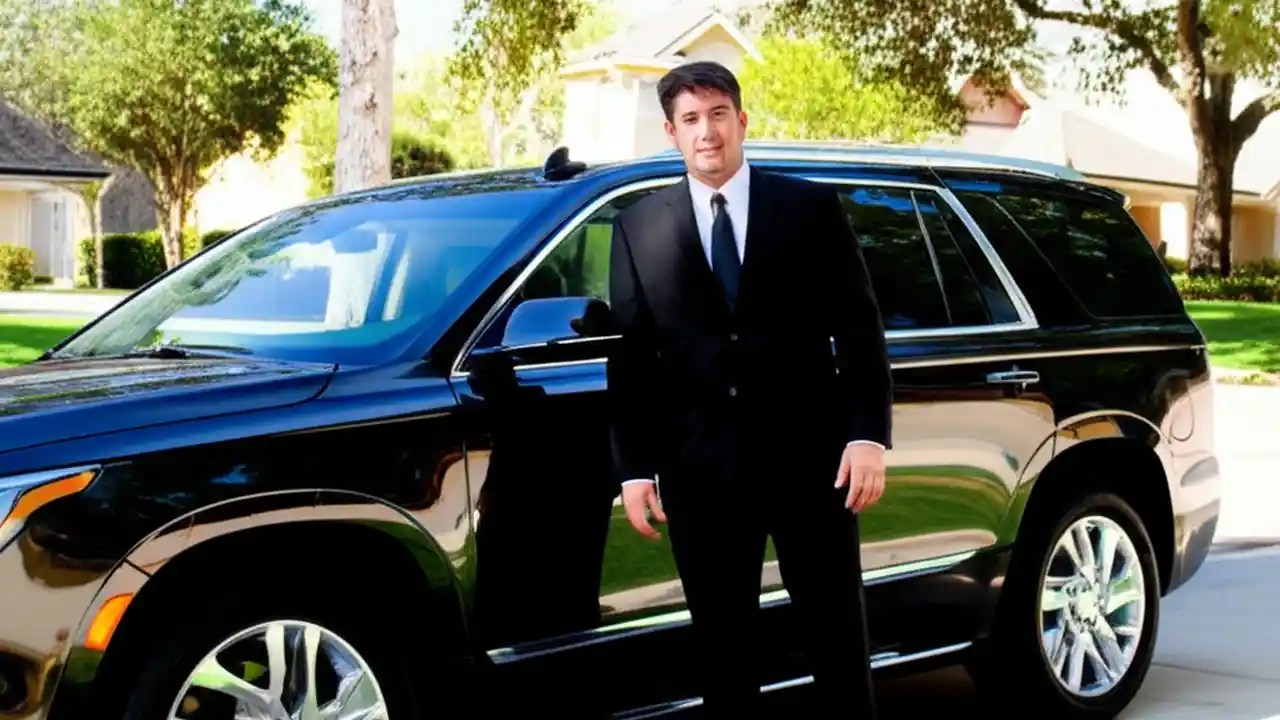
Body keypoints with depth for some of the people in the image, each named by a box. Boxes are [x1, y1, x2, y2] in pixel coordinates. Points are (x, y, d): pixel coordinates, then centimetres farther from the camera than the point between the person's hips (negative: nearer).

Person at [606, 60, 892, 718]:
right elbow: (629, 354, 6)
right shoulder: (638, 228, 7)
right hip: (700, 468, 1)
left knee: (837, 634, 9)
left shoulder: (812, 208, 4)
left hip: (808, 457, -1)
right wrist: (634, 466, 0)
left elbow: (859, 330, 1)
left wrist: (869, 436, -9)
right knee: (722, 645, 10)